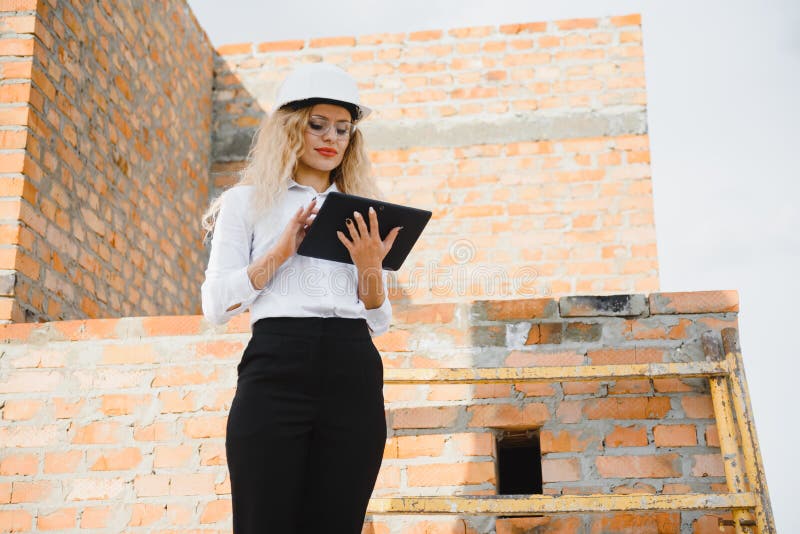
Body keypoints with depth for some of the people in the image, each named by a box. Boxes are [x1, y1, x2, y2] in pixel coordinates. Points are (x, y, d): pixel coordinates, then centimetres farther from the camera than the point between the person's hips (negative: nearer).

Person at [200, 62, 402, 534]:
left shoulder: (362, 212, 22)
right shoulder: (249, 200, 14)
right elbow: (216, 305, 3)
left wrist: (370, 267, -1)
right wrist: (280, 251, -7)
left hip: (354, 374, 3)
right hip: (277, 368, -2)